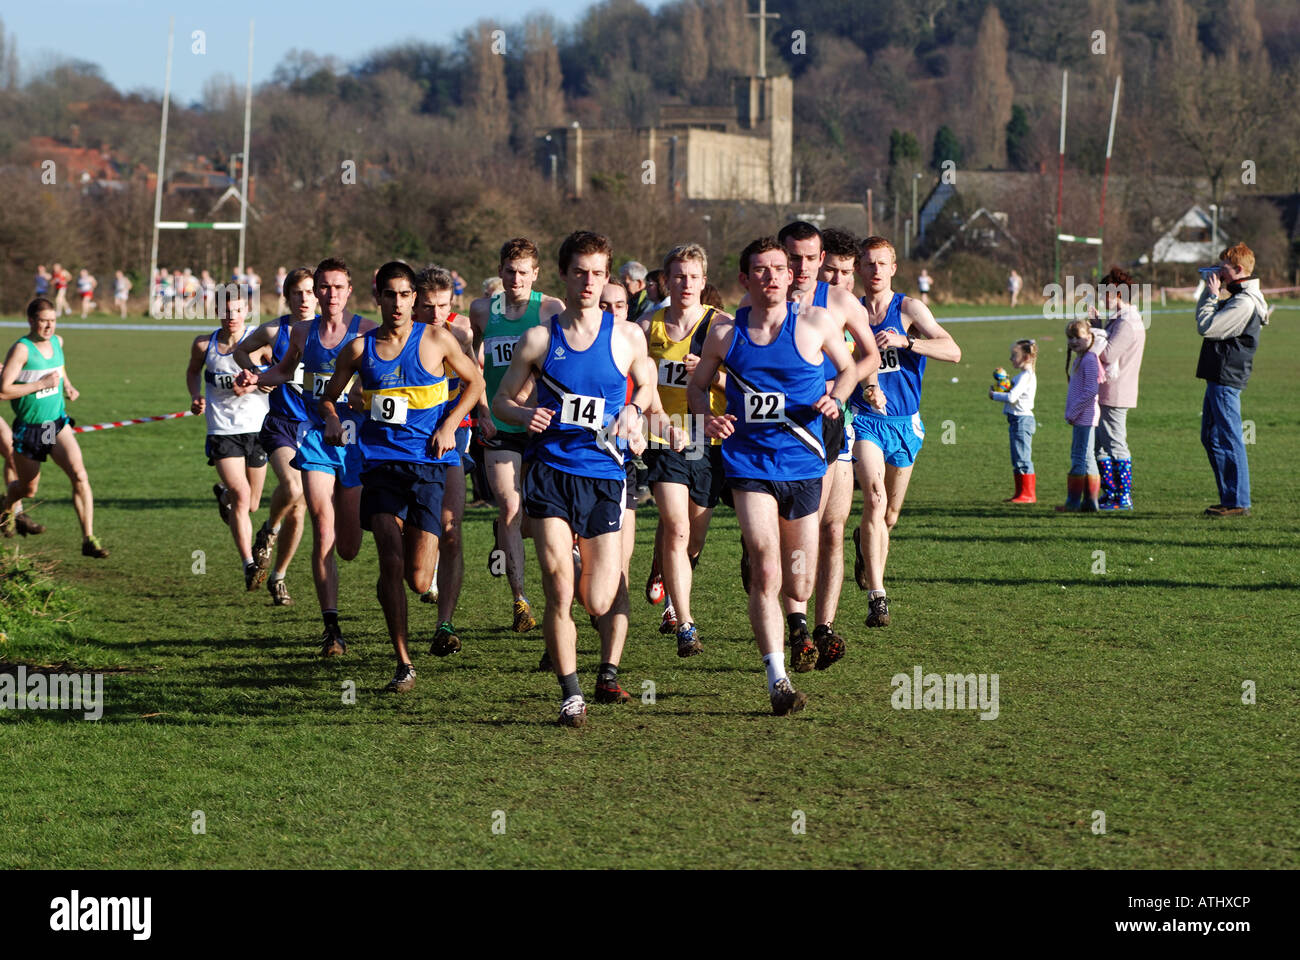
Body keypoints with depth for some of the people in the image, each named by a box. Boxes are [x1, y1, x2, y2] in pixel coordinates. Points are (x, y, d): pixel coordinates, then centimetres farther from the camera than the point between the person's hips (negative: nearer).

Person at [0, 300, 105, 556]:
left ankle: (89, 539, -18)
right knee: (28, 489, 13)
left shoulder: (57, 341, 3)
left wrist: (67, 385, 9)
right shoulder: (21, 349, -17)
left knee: (79, 475, -18)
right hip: (28, 429, -4)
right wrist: (42, 384, -24)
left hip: (58, 424, 4)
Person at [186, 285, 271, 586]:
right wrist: (196, 396, 2)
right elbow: (193, 371, 21)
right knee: (241, 495, -19)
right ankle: (249, 566, -18)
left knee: (251, 505, 13)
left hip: (257, 429, 1)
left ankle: (223, 494, 50)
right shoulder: (204, 344, 1)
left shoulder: (260, 342, -7)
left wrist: (254, 383, -25)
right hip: (222, 432, -1)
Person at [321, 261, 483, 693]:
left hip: (428, 462, -1)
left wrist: (449, 425, 0)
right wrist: (332, 421, -5)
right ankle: (404, 664, -8)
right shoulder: (359, 348, 6)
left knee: (418, 579, -6)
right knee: (391, 563, -16)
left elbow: (474, 382, 14)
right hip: (380, 460, 1)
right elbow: (329, 395, 17)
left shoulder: (437, 340, 2)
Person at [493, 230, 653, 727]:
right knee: (558, 589, -12)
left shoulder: (627, 336, 4)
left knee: (600, 602, 0)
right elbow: (501, 401, 10)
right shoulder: (539, 338, 3)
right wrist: (524, 414, -12)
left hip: (605, 473, 0)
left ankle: (609, 671, 32)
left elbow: (646, 384, 23)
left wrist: (633, 411, 1)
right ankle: (570, 693, 1)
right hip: (551, 471, 0)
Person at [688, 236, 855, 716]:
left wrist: (836, 398, -7)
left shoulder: (816, 323, -1)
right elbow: (698, 384, 14)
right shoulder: (725, 333, 1)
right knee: (766, 574, -17)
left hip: (804, 464, 1)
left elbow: (847, 367, 13)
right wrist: (706, 416, -7)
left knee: (799, 588, 7)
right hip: (749, 463, -1)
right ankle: (777, 680, -14)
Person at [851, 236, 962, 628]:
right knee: (875, 497, -22)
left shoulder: (909, 309, -3)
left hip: (905, 423, 1)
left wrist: (905, 341, -28)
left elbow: (952, 351, -15)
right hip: (864, 418, -1)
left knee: (889, 514, 12)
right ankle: (877, 595, -24)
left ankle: (864, 544, 49)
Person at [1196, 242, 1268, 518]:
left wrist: (1213, 293, -11)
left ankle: (1238, 502, -6)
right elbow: (1204, 317, 24)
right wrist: (1210, 290, 13)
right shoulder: (1240, 298, 16)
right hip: (1219, 378, 11)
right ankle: (1229, 498, 19)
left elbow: (1205, 327, -21)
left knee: (1227, 440, -9)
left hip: (1226, 380, -11)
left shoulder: (1244, 303, -17)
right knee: (1210, 438, 15)